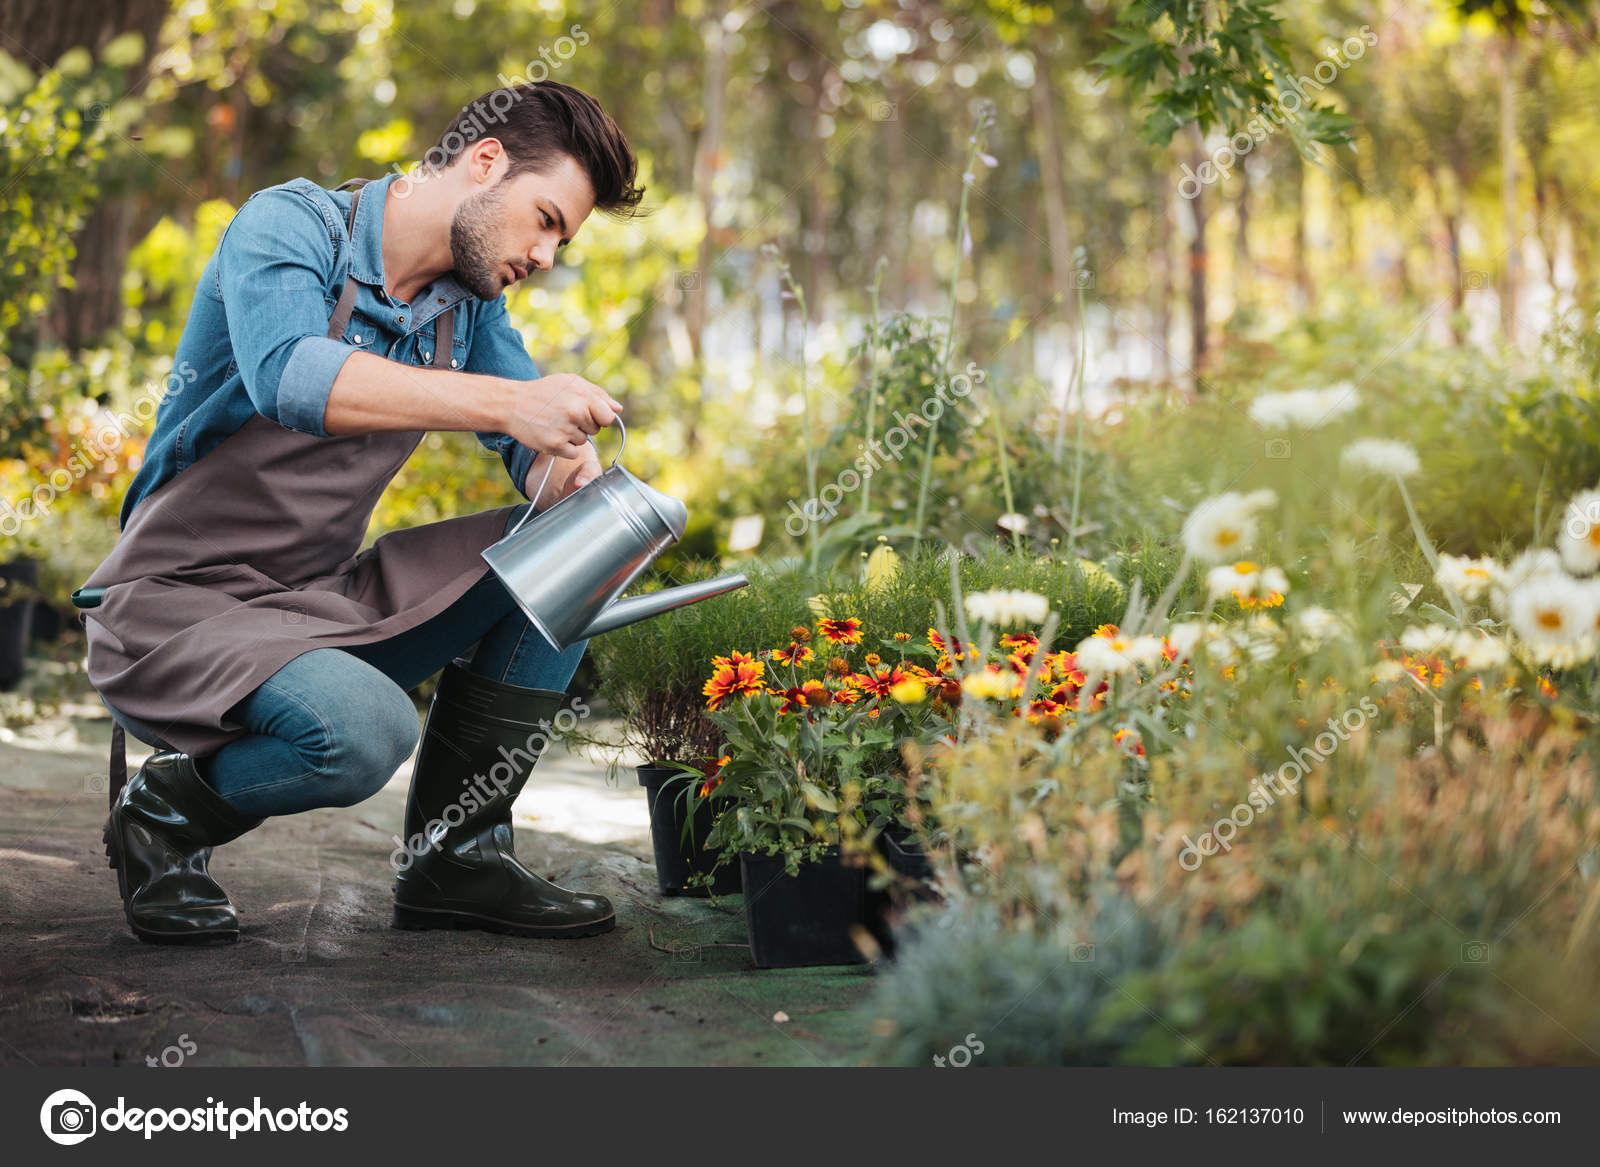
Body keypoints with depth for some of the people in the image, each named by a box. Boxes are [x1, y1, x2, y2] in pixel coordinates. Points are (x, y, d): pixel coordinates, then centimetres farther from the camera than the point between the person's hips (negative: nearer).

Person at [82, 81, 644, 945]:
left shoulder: (470, 301, 8)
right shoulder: (288, 224, -14)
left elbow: (537, 453, 5)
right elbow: (290, 377, -34)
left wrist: (568, 469, -20)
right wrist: (506, 402, -41)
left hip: (326, 600, 8)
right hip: (177, 604, -7)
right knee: (365, 732, -34)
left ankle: (454, 857, 1)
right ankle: (164, 812, -2)